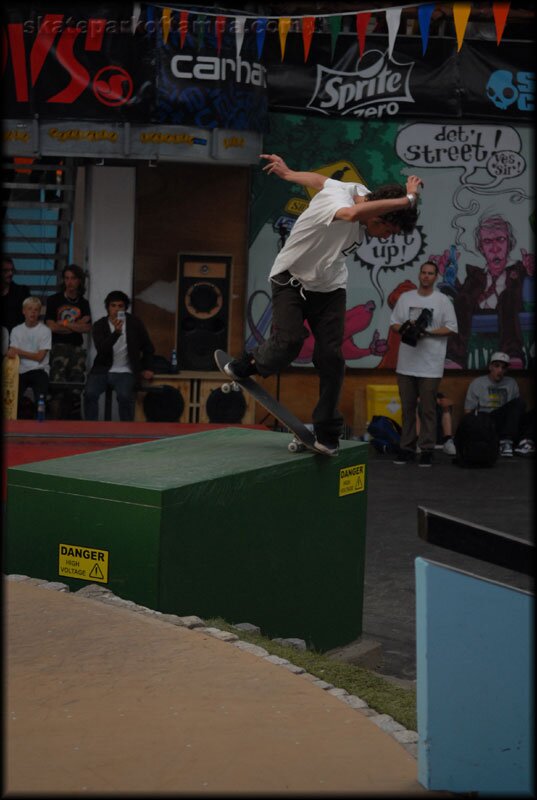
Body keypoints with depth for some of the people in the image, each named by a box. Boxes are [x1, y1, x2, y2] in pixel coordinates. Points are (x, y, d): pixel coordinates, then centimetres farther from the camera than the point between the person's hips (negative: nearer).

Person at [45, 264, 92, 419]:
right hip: (59, 347, -4)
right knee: (59, 387, -16)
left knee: (76, 388, 1)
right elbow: (52, 326, -5)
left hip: (77, 348, 4)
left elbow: (87, 328, 2)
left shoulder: (83, 303, 13)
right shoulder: (54, 300, 4)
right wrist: (76, 326, -1)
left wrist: (65, 324, -7)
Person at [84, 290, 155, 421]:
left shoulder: (135, 323, 2)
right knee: (90, 393, -27)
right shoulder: (99, 326, -1)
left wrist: (147, 368, 5)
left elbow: (148, 348, 15)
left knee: (124, 396, -31)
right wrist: (116, 332, -32)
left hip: (125, 372, -1)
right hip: (102, 370, 1)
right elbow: (101, 349, -19)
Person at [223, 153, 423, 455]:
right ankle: (246, 367, 10)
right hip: (291, 279, -6)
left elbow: (320, 179, 9)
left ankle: (327, 433, 1)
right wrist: (408, 200, -55)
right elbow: (352, 213, -60)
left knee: (331, 356, -7)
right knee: (288, 343, -22)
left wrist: (288, 173, 23)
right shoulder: (336, 201, -34)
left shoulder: (359, 190, -9)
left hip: (330, 287, 6)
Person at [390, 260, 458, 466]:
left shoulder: (443, 301, 1)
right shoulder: (405, 298, 11)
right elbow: (393, 323, 14)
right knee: (407, 407, 9)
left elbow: (451, 328, -2)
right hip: (406, 362, 4)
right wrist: (405, 328, -9)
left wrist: (427, 332, -14)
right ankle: (407, 447, 15)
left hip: (430, 365, -3)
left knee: (428, 409, -1)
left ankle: (427, 449, 4)